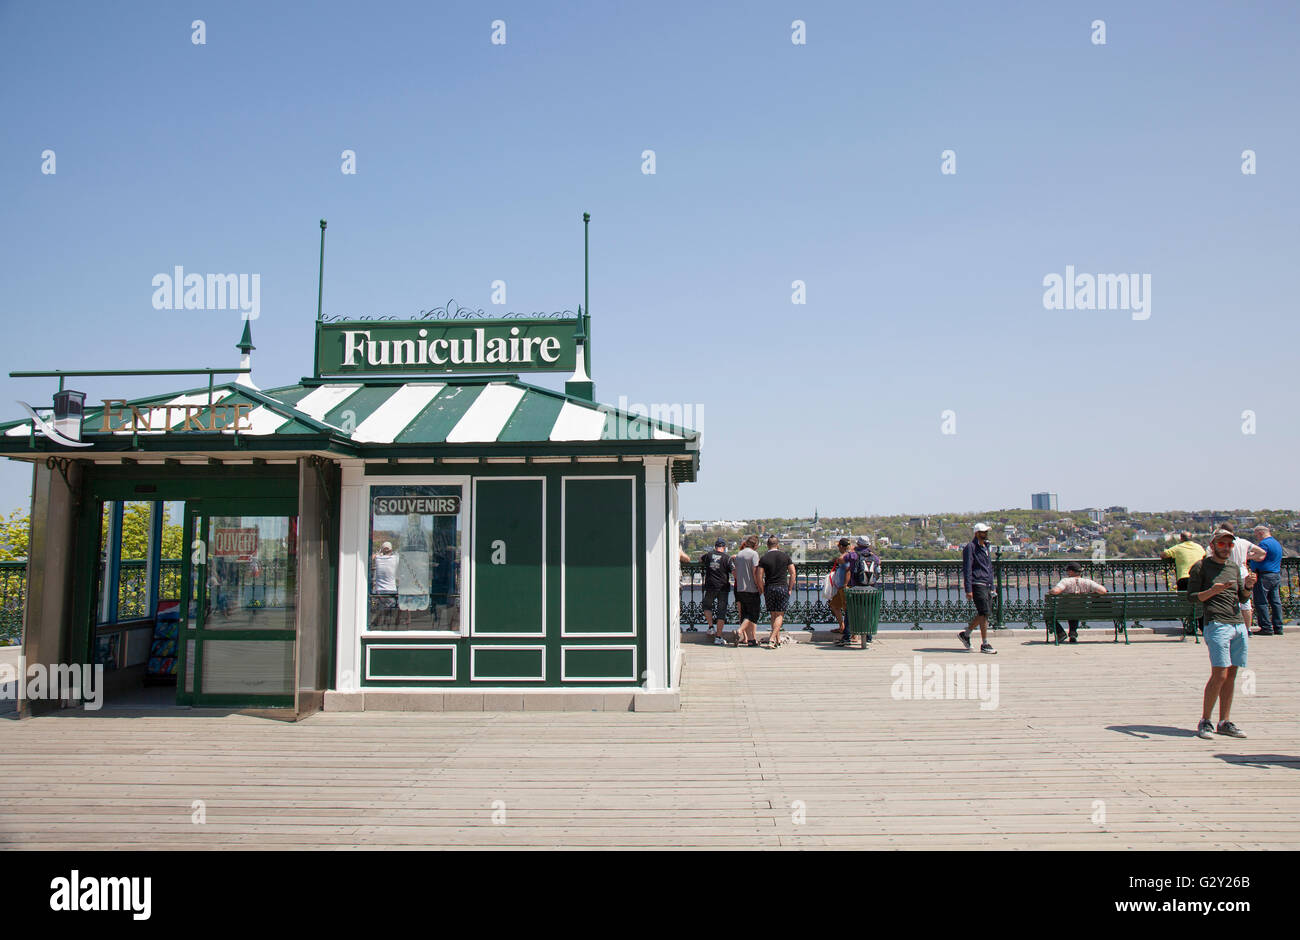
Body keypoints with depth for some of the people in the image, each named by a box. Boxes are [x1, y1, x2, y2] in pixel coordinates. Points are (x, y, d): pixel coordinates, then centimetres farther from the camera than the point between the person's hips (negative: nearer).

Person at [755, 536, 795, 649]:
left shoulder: (763, 558, 0)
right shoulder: (785, 556, 3)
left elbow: (759, 577, -5)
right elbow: (792, 573, 1)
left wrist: (762, 590, 6)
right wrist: (790, 589, 7)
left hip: (769, 588, 1)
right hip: (783, 587, -1)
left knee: (773, 615, 13)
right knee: (779, 615, 0)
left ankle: (778, 640, 15)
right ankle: (772, 639, -14)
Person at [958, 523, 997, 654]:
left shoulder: (985, 547, 18)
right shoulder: (970, 547, -9)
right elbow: (967, 569, -13)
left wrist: (992, 587, 20)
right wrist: (968, 590, -17)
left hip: (987, 585, 9)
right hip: (977, 584, -9)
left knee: (983, 613, 9)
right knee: (984, 613, -9)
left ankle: (965, 634, 23)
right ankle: (985, 645, -4)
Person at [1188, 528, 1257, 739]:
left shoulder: (1234, 567, 19)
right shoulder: (1201, 567, 1)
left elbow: (1242, 597, 21)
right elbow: (1192, 597, -2)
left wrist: (1248, 586, 1)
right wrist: (1213, 591, -18)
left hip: (1239, 624, 6)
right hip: (1217, 624, -6)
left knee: (1231, 675, 6)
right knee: (1219, 674, -12)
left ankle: (1224, 722, 12)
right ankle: (1205, 722, -2)